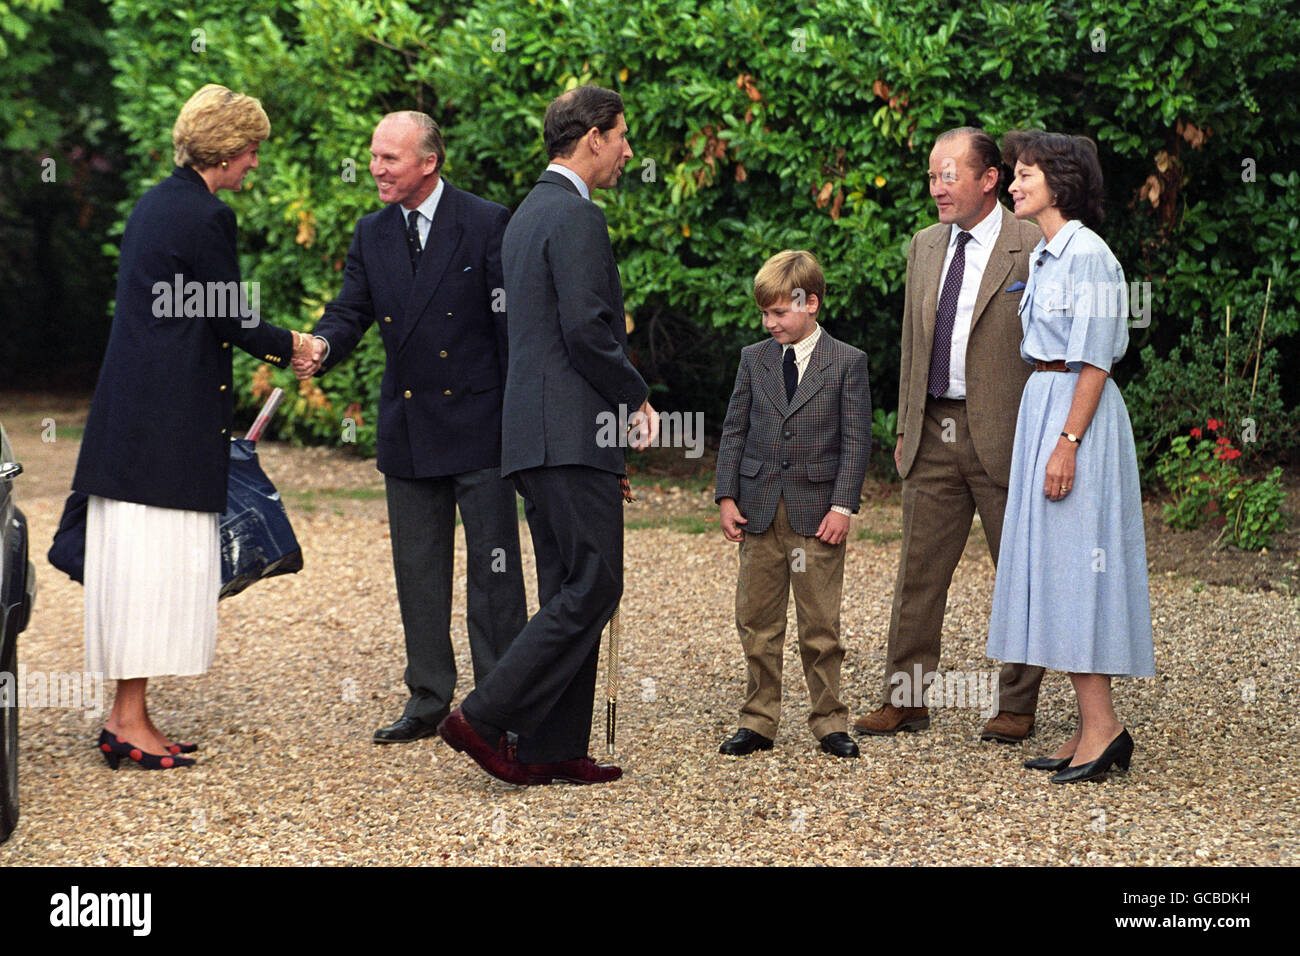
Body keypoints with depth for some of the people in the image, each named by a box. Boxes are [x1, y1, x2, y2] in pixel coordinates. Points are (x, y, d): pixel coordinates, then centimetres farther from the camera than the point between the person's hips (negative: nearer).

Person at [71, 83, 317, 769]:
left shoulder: (154, 203, 15)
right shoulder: (206, 217, -13)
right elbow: (235, 321, -8)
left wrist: (270, 345, 24)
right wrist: (289, 346, 10)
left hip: (130, 406, 10)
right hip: (172, 416, -10)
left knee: (138, 562, 10)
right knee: (157, 561, -6)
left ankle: (126, 717, 13)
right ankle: (129, 721, -3)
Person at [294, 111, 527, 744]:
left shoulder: (488, 224, -8)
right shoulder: (372, 235, 8)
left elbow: (512, 322, -7)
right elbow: (350, 312, 5)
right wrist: (321, 346, -19)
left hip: (479, 424, -5)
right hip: (407, 430, 5)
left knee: (493, 566, -1)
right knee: (417, 570, 10)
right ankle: (429, 699, 20)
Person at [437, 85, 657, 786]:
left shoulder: (528, 215, 21)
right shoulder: (576, 216, -11)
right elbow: (587, 330, -19)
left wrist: (619, 396, 18)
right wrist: (636, 396, -5)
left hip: (536, 433, 10)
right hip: (573, 433, -10)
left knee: (569, 591, 10)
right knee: (594, 586, -8)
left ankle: (552, 750, 10)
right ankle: (485, 717, -10)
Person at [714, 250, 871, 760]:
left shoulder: (847, 362, 0)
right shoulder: (753, 359, 10)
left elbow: (856, 440, -2)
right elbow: (734, 431, 11)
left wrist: (842, 506, -10)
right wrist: (726, 497, 2)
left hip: (818, 512, -3)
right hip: (760, 510, 3)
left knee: (820, 623, 1)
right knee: (757, 621, 6)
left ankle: (830, 722, 11)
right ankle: (758, 721, 14)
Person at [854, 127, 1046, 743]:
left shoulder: (1034, 250, -7)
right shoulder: (925, 247, 13)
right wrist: (905, 428, 15)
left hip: (1004, 436, -5)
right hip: (934, 437, 6)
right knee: (919, 570, 7)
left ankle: (1016, 706, 14)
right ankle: (906, 700, 14)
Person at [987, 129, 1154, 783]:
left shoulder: (1087, 254, -13)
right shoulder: (1046, 255, 15)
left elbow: (1095, 361, -17)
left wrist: (1067, 443, -21)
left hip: (1077, 412, -10)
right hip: (1042, 405, 10)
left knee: (1071, 561, -10)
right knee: (1055, 564, 8)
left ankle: (1103, 728, -7)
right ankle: (1090, 729, 11)